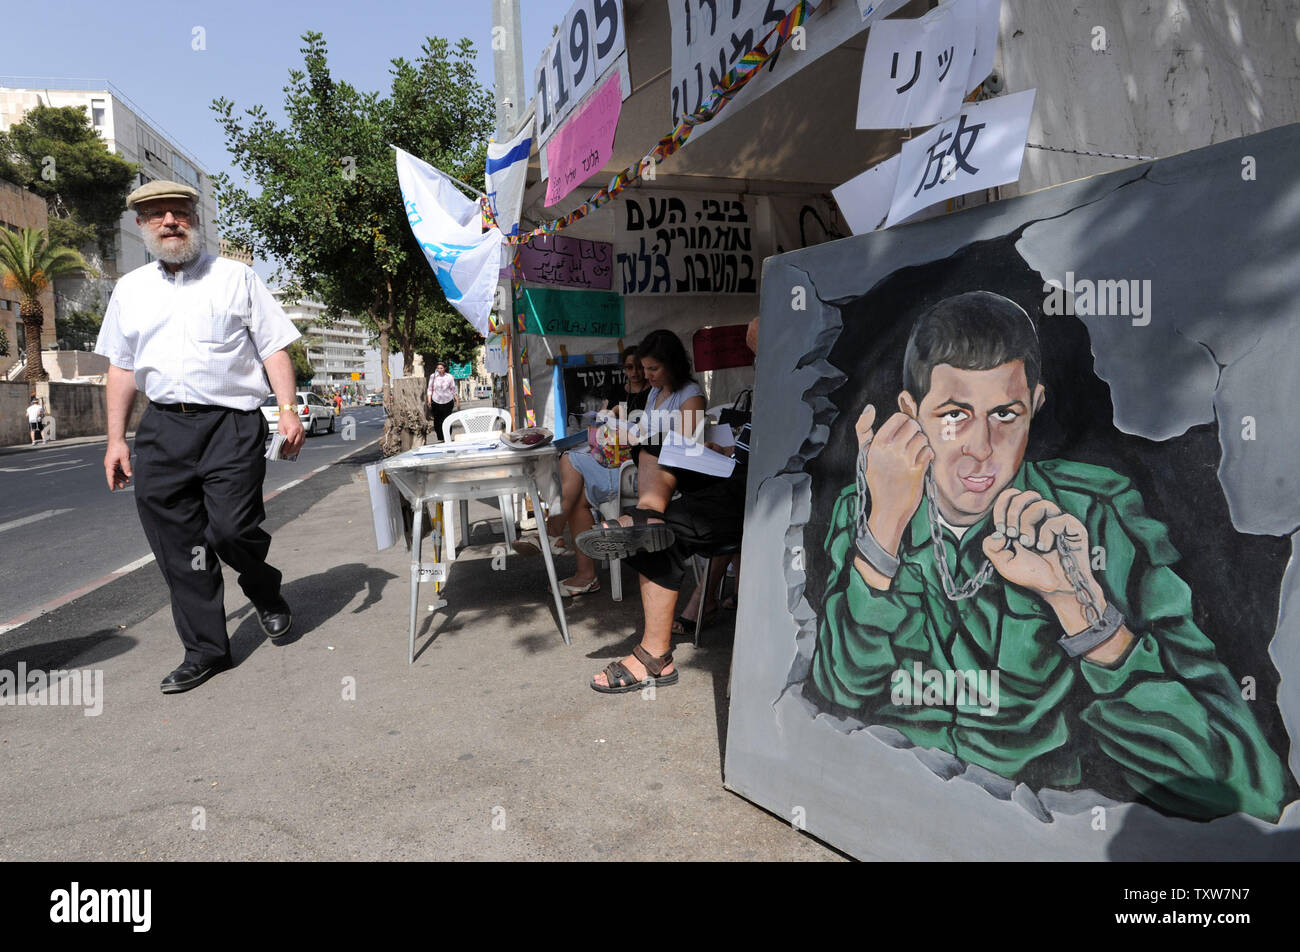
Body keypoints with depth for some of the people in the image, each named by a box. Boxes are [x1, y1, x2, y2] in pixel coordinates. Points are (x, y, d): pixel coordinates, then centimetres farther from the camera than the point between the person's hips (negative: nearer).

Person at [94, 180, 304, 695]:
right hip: (162, 427, 4)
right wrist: (116, 438, 12)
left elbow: (274, 348, 3)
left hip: (231, 424, -4)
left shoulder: (236, 277, 8)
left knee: (231, 528, -15)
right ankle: (204, 651, 16)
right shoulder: (130, 288, 17)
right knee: (177, 549, 3)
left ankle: (266, 594, 19)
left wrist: (288, 409, -9)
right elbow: (121, 366, 19)